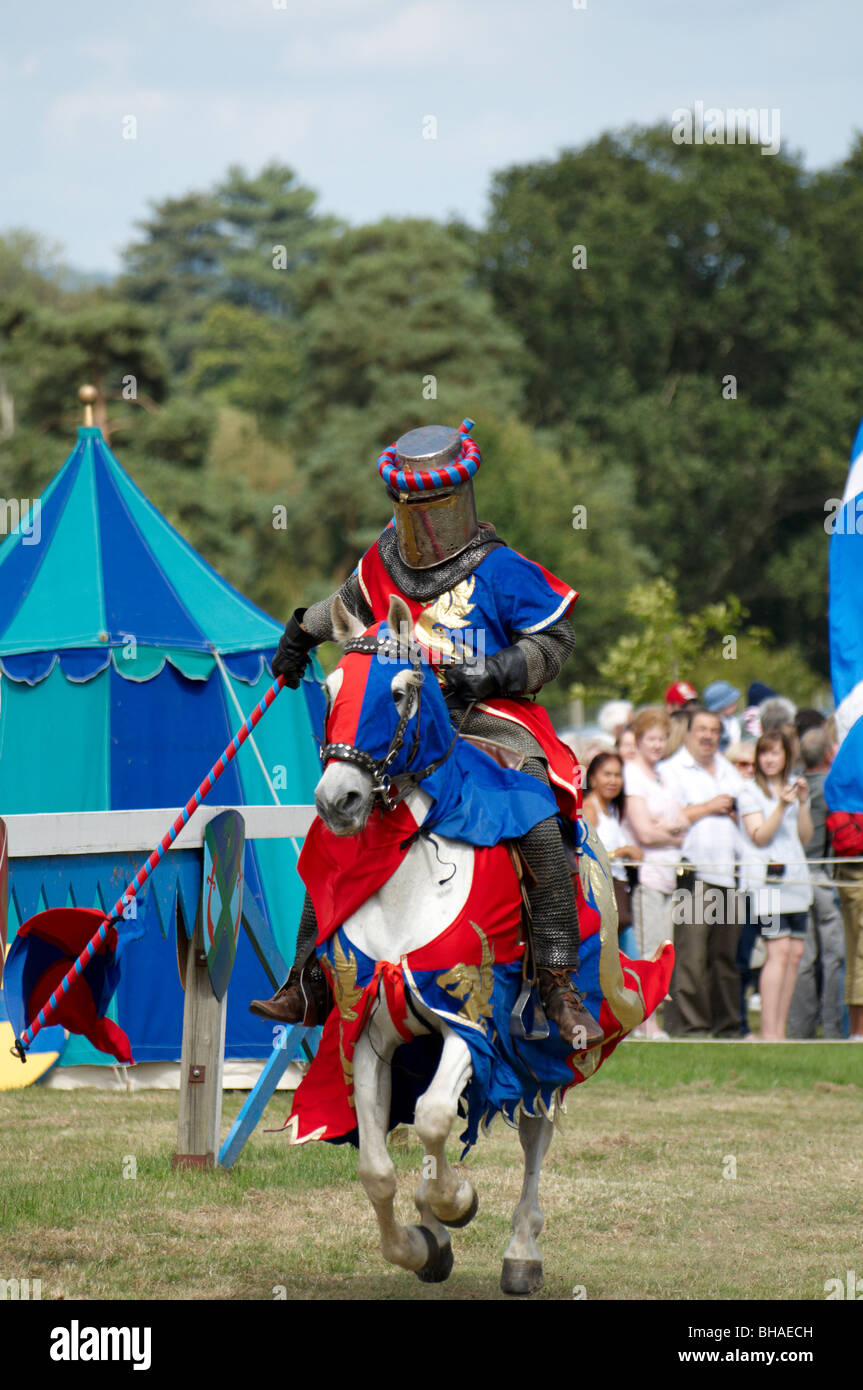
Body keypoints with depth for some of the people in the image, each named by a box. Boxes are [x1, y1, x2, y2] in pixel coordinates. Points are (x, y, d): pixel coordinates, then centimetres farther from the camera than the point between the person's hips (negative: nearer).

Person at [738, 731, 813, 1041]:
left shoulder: (794, 789, 18)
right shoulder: (750, 792, 1)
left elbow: (805, 837, 12)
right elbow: (759, 837, -9)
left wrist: (803, 804, -2)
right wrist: (781, 806, -19)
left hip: (796, 877, 6)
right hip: (766, 878, -6)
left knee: (795, 953, 1)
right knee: (779, 951, -15)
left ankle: (780, 1028, 5)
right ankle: (769, 1032, -16)